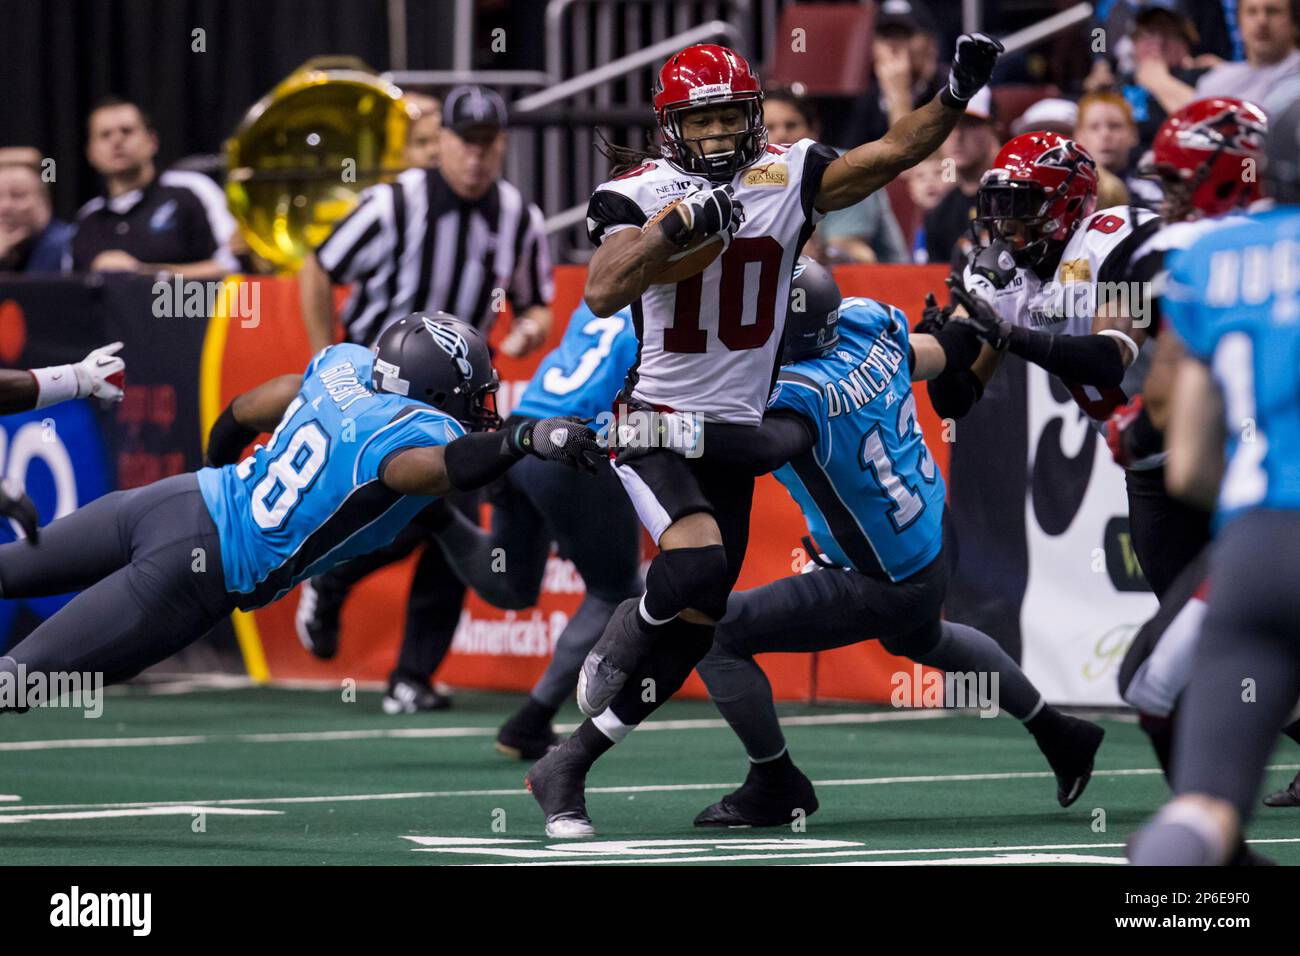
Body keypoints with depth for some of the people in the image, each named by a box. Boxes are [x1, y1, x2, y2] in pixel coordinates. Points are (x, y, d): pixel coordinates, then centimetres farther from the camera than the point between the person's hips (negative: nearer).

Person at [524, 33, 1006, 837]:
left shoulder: (788, 179, 0)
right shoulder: (640, 196, -9)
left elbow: (890, 154, -10)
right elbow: (603, 294, -23)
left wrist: (957, 96, -24)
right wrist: (677, 225, -31)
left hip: (735, 435, 4)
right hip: (653, 420, -4)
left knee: (693, 631, 3)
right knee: (697, 560, -32)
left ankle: (565, 769, 15)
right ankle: (616, 647, 0)